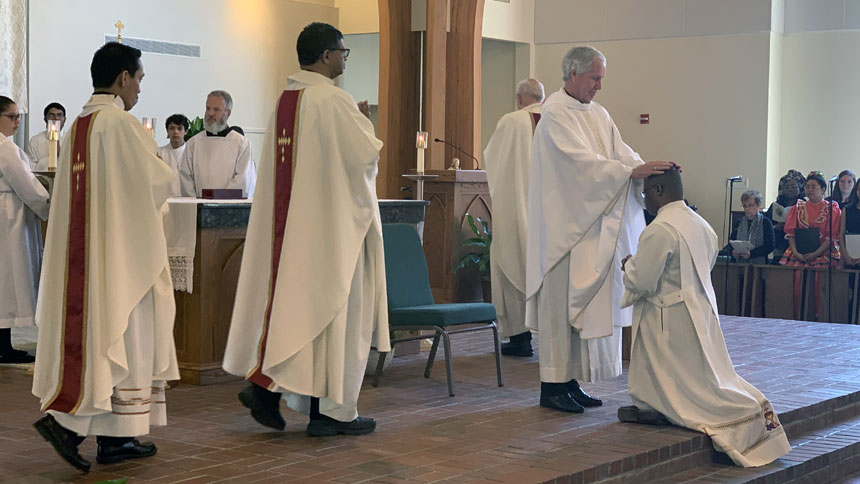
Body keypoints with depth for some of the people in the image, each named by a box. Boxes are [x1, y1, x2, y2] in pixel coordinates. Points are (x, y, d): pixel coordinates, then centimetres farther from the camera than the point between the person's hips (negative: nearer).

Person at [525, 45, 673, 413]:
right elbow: (582, 161, -21)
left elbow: (621, 152, 7)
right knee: (560, 303, -5)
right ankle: (552, 386, 1)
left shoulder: (598, 114, 15)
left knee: (581, 303, 10)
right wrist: (631, 172, -26)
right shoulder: (556, 113, -11)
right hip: (562, 227, -8)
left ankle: (571, 382, 16)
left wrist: (649, 171, -12)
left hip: (591, 227, 8)